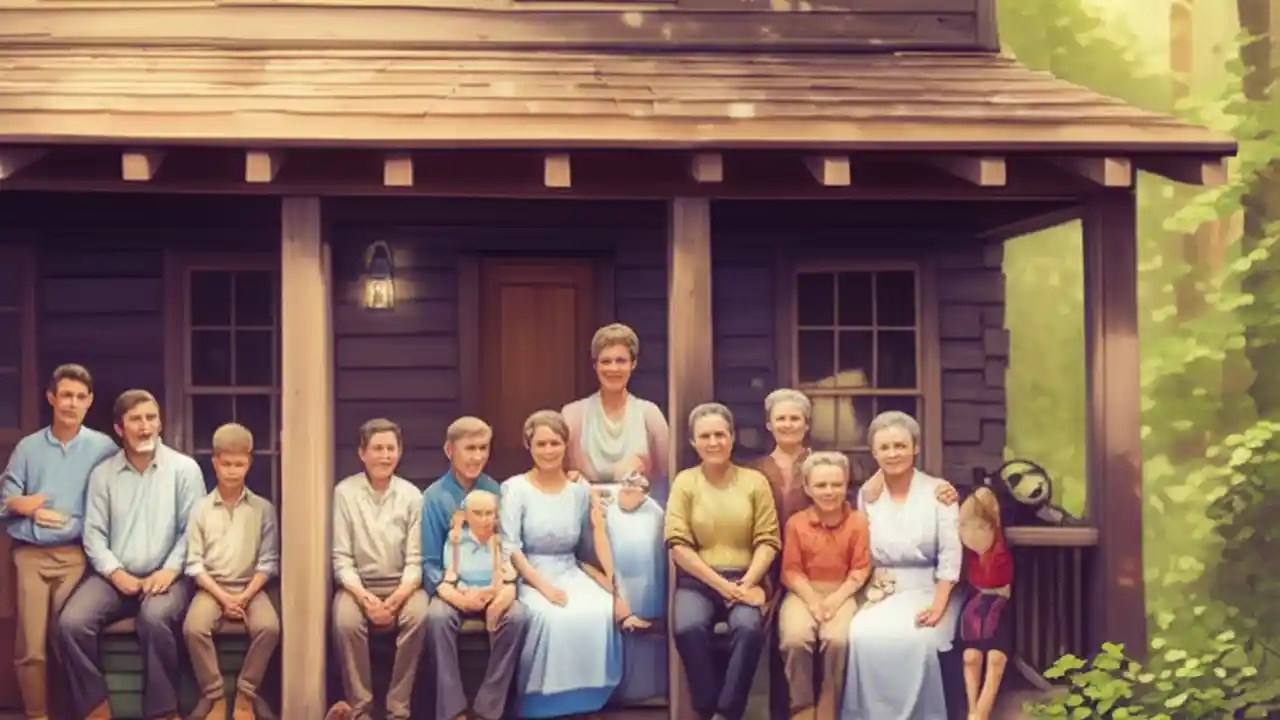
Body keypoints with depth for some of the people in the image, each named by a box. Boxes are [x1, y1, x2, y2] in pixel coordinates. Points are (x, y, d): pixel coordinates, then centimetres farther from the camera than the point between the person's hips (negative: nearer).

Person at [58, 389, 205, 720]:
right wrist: (115, 572, -10)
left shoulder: (184, 468, 2)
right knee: (71, 622, -25)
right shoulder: (102, 474, 9)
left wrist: (170, 571, -14)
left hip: (165, 575, -3)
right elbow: (94, 532, 5)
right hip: (115, 576, 3)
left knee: (155, 618, -36)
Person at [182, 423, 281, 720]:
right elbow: (194, 563, -1)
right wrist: (222, 597, -12)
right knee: (193, 627, -29)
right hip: (211, 587, 0)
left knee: (269, 627, -29)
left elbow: (268, 562, 1)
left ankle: (246, 694, -11)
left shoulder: (263, 508, 3)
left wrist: (245, 597, -12)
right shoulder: (201, 508, 2)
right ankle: (214, 696, -12)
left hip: (251, 587, 0)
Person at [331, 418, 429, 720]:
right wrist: (364, 597, -20)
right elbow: (341, 558, -5)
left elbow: (415, 559, -2)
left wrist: (397, 597, -20)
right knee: (346, 621, -32)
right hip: (358, 584, -1)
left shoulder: (411, 495, 0)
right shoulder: (344, 492, -4)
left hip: (401, 586, 1)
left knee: (418, 616, -31)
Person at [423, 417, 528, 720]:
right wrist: (457, 596, -22)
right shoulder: (436, 496, -6)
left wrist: (509, 585, -15)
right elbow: (430, 562, -5)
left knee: (517, 615, -29)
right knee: (438, 616, -34)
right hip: (451, 587, -2)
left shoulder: (495, 490, 1)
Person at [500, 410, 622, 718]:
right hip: (529, 577, -3)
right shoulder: (515, 488, -3)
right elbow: (510, 548, -11)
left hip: (571, 574, 3)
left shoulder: (580, 489, 8)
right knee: (553, 618, -35)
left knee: (601, 613, -28)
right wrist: (544, 586, -19)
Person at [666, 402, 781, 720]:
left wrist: (747, 583, -13)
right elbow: (678, 544, -3)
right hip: (698, 580, 0)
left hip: (745, 579, 0)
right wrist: (720, 584, -12)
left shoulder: (755, 481, 6)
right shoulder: (685, 482, 4)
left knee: (748, 628, -32)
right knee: (688, 628, -32)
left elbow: (767, 541, 2)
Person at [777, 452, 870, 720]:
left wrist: (835, 599, -13)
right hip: (803, 593, 0)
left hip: (841, 594, 0)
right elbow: (791, 570, 0)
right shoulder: (796, 523, -2)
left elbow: (860, 569, 0)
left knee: (837, 639, -31)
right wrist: (813, 600, -13)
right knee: (794, 639, -30)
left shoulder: (857, 521, -1)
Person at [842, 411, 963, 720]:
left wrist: (939, 605, -17)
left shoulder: (937, 491, 0)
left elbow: (950, 553, -6)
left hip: (926, 590, -2)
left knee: (916, 640, -33)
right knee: (863, 635, -29)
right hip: (881, 592, 2)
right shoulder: (866, 495, 9)